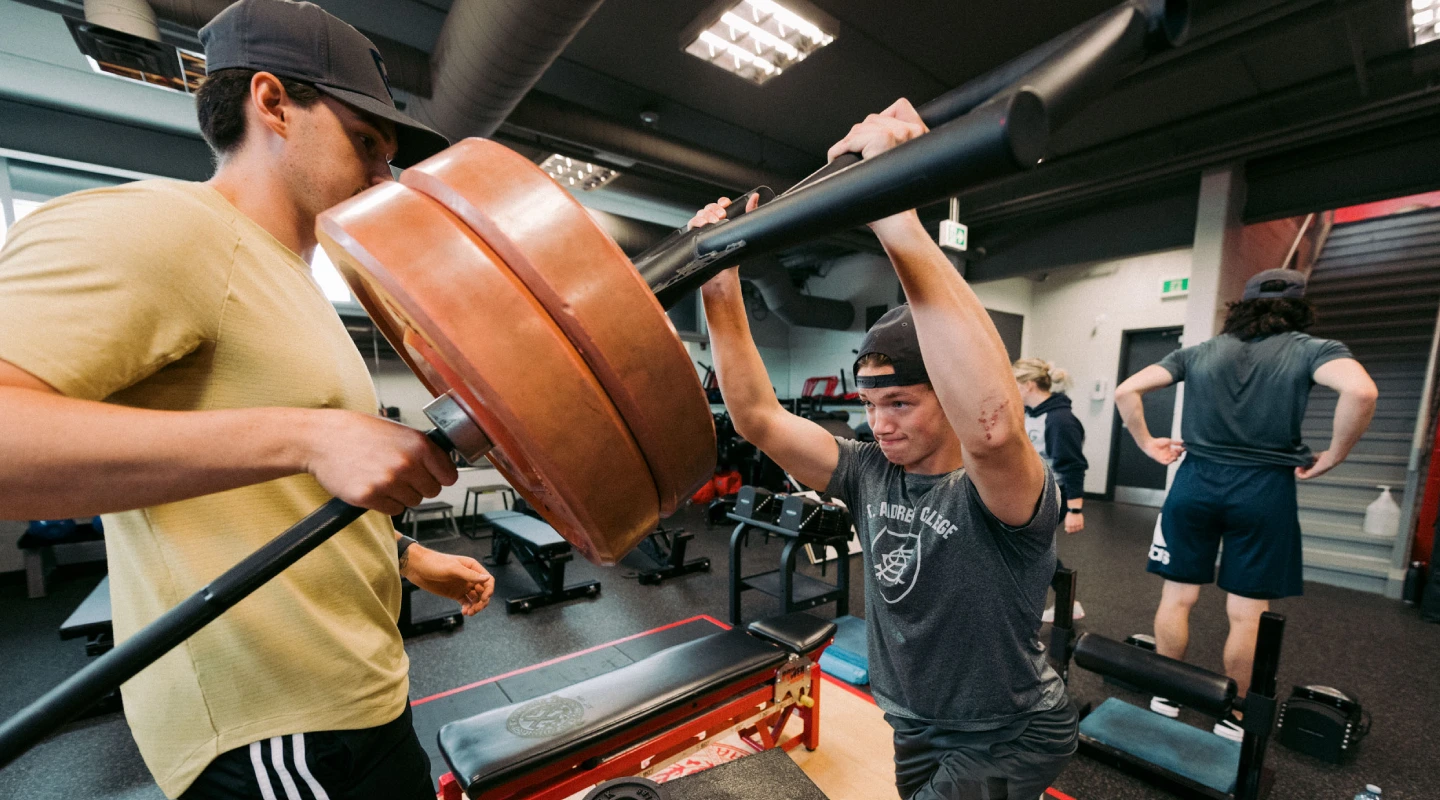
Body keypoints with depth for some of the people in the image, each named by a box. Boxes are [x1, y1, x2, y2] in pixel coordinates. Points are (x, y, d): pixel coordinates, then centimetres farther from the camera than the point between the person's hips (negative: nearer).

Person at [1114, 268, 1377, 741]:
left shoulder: (1199, 353, 7)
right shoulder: (1311, 349, 2)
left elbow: (1126, 391, -2)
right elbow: (1361, 392, -18)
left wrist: (1148, 445, 6)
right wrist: (1331, 458, -5)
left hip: (1196, 483, 1)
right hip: (1263, 489, -1)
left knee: (1177, 598, 12)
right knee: (1247, 614, 10)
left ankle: (1165, 698, 25)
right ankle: (1232, 718, 24)